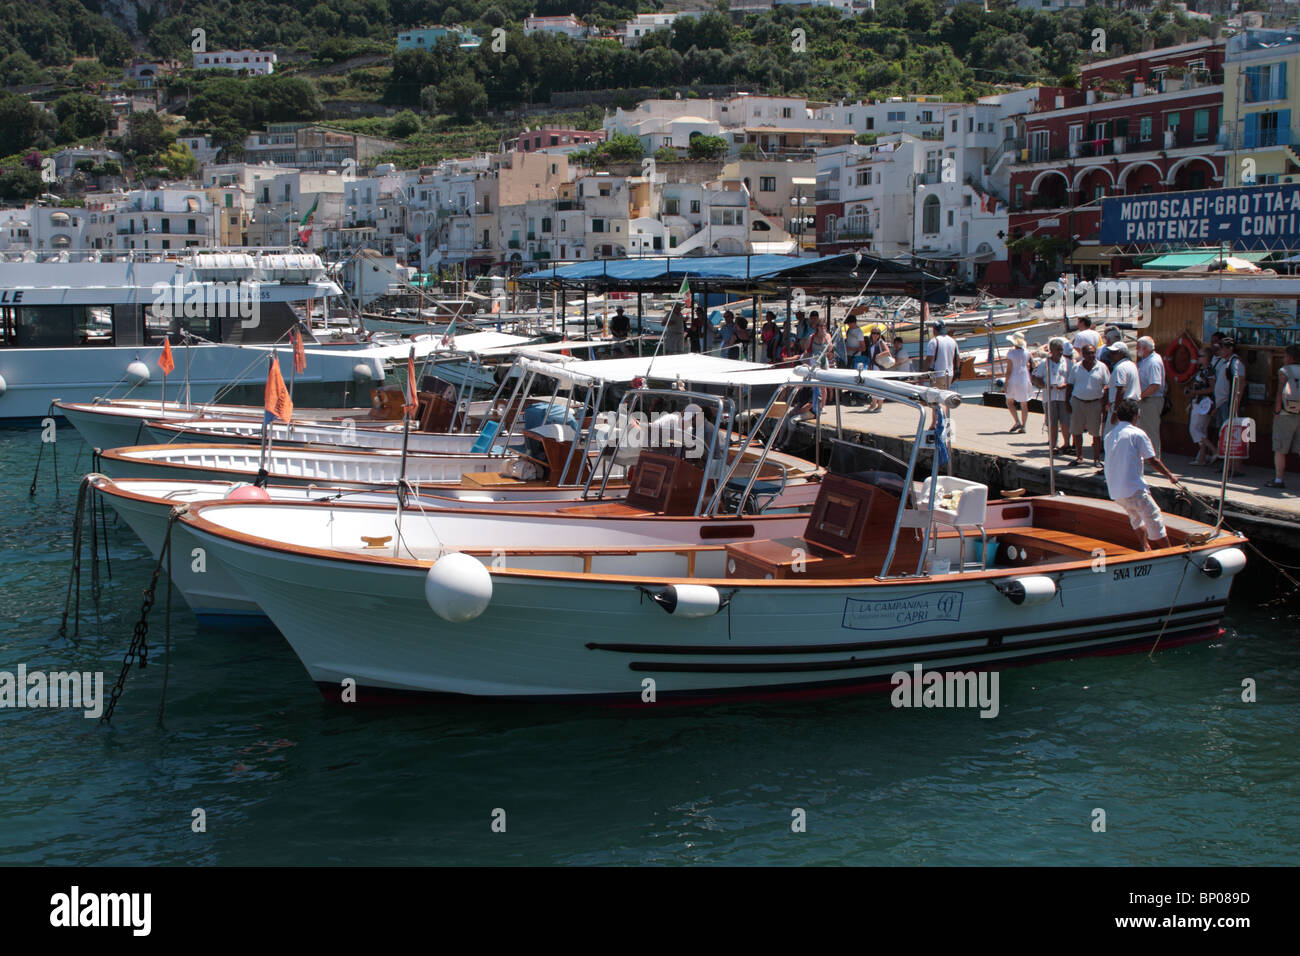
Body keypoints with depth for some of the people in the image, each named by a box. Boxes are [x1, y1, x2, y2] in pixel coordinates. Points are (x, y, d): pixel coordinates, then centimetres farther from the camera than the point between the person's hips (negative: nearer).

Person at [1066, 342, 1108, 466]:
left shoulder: (1102, 367, 1)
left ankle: (1096, 458, 9)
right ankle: (1079, 456, 18)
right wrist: (1067, 402, 3)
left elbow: (1107, 386, 1)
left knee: (1096, 433, 0)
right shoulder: (1076, 367, 6)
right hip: (1077, 402, 2)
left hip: (1095, 403, -2)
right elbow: (1070, 385, 10)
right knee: (1076, 431, 5)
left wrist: (1104, 404, -11)